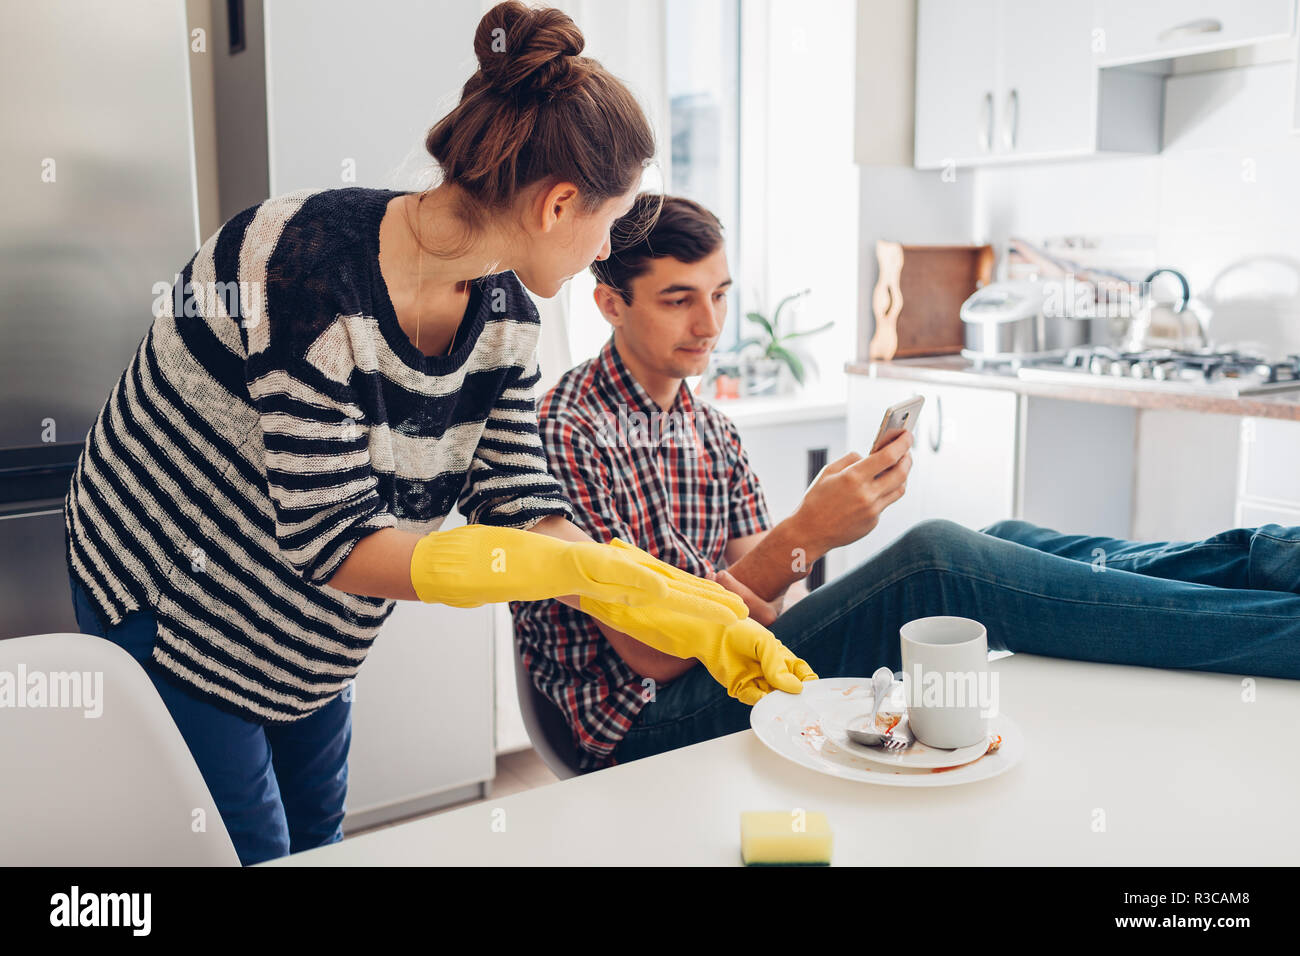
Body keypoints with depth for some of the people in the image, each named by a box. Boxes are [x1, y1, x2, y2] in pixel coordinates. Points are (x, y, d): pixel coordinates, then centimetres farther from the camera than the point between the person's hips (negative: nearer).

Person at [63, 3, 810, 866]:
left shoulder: (503, 311, -9)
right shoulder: (314, 268, -33)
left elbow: (521, 510, -10)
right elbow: (329, 542, -33)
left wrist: (691, 619, -19)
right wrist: (572, 567, -40)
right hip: (174, 599, -7)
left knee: (317, 836, 19)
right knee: (253, 854, 5)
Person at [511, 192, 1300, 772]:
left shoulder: (710, 431, 15)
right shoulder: (568, 434, -12)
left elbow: (753, 605, 7)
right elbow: (653, 653, -17)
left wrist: (823, 516, -14)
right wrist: (804, 537, -24)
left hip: (727, 673, 8)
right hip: (650, 729, -8)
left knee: (1010, 543, -9)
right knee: (935, 560, -26)